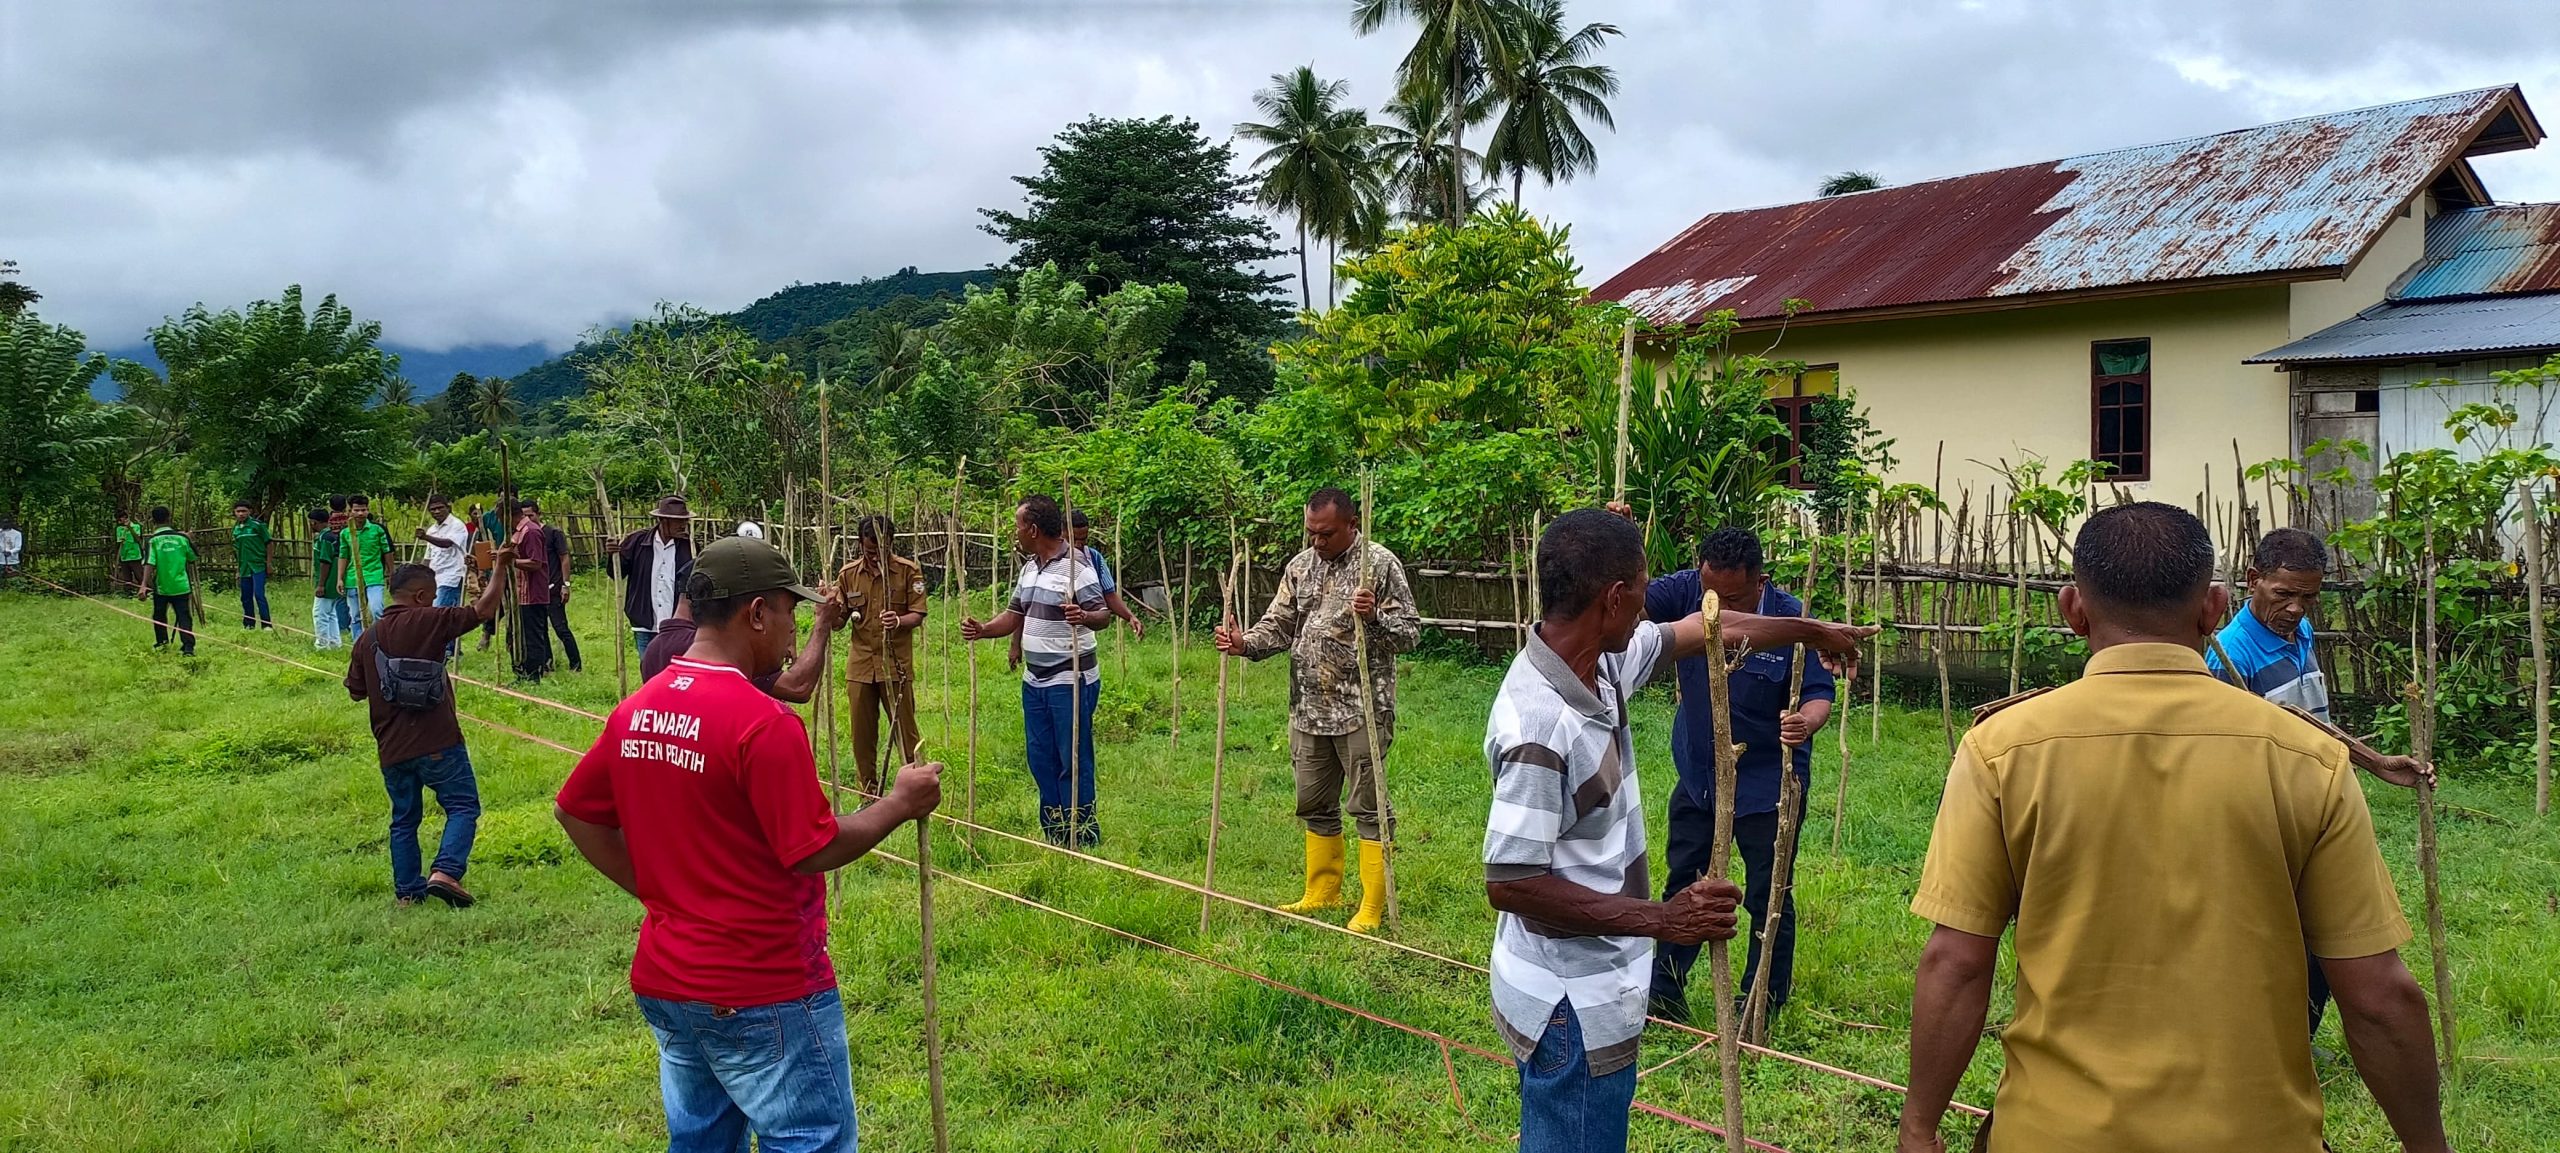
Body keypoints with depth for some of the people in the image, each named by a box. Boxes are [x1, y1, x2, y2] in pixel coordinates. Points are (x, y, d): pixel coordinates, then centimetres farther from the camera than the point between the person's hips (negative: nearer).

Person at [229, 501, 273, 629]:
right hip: (244, 569, 6)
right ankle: (249, 624, 18)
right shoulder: (235, 529, 10)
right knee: (245, 598, 9)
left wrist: (269, 563, -7)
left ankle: (267, 624, -10)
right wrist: (238, 569, 17)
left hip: (258, 566, -6)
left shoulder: (257, 525, -6)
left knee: (259, 595, -13)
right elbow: (236, 550, 18)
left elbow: (268, 544, -3)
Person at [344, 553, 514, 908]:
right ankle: (445, 871, -16)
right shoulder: (428, 622, -9)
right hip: (437, 744, -6)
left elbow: (355, 692, 16)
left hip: (391, 749, 6)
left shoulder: (367, 639, 7)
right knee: (463, 806, 2)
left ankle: (406, 891, 18)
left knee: (404, 819, 16)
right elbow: (482, 611, -5)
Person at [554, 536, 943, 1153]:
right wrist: (900, 804, -6)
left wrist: (656, 889, 13)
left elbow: (574, 812, 12)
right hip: (764, 996, -8)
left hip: (664, 985, 8)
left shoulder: (636, 710, 2)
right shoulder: (763, 721, -21)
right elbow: (815, 851, -19)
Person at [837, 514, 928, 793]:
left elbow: (918, 616, -6)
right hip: (860, 664, 3)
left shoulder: (909, 571, -4)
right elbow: (838, 621, 7)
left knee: (904, 730, 1)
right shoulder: (848, 574, 4)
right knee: (862, 733, 8)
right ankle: (868, 794, 20)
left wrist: (898, 621, -28)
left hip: (896, 665, -3)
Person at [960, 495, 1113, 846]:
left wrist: (1083, 616, -41)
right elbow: (1015, 616, 17)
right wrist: (982, 630, 0)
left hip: (1071, 680, -9)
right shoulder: (1029, 567, 13)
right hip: (1035, 680, 9)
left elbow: (1103, 617, -19)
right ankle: (1054, 834, 23)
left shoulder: (1076, 566, -14)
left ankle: (1082, 837, 6)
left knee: (1073, 761, -3)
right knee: (1040, 758, 12)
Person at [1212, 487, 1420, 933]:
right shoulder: (1300, 566, 10)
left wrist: (1374, 618, -28)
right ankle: (1321, 894, 30)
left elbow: (1410, 632, -9)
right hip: (1309, 710, 6)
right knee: (1315, 805, 15)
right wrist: (1245, 642, -8)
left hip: (1362, 710, -6)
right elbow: (1278, 626, 11)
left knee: (1369, 806, -1)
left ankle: (1373, 908, 7)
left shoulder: (1380, 563, -7)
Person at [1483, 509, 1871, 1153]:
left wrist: (1813, 631, 32)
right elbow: (1508, 883, -28)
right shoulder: (1539, 725, -29)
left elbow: (1705, 630, 17)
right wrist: (1661, 920, -27)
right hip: (1573, 1008, -9)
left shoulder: (1600, 664, -1)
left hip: (1593, 989, 9)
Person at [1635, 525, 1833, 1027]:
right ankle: (1665, 989, 31)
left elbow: (1819, 694, -18)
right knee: (1681, 883, 16)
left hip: (1767, 783, -4)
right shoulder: (1688, 591, -12)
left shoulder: (1791, 619, -21)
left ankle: (1762, 1003, 25)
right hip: (1696, 775, 4)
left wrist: (1806, 721, -41)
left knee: (1768, 898, 9)